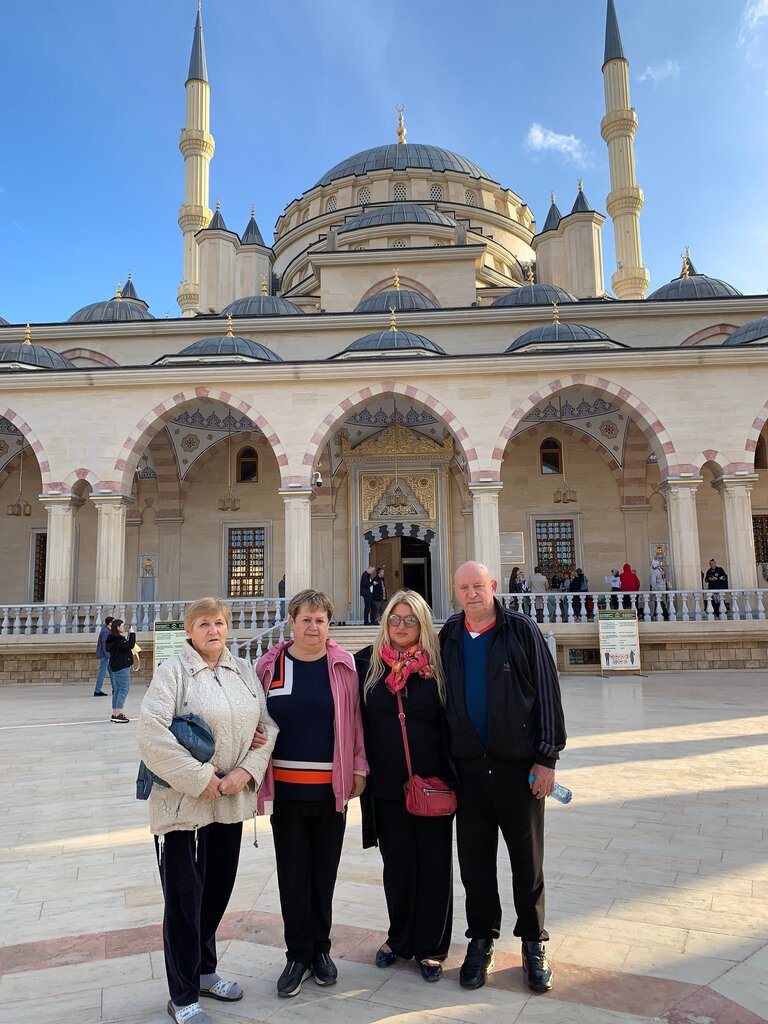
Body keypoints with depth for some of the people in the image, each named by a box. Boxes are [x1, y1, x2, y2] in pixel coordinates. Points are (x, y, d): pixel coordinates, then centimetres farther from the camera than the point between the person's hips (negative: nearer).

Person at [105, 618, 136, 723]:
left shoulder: (114, 638, 13)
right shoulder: (118, 639, -17)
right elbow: (130, 645, -22)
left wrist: (128, 637, 8)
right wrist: (132, 634, -14)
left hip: (117, 666, 10)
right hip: (122, 666, -10)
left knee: (118, 689, 13)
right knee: (124, 688, -8)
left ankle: (115, 714, 17)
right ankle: (118, 715, -11)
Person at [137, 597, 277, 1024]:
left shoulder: (244, 670, 6)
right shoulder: (173, 670, -11)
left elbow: (267, 725, 4)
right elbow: (152, 733, -20)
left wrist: (245, 772, -10)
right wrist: (200, 779, -19)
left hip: (232, 801, 5)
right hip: (183, 804, -5)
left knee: (217, 892, 19)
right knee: (184, 898, 6)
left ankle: (204, 971, 40)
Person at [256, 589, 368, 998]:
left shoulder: (343, 664, -3)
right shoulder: (271, 664, 0)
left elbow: (355, 718, 0)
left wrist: (359, 768, 0)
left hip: (330, 786, 0)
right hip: (285, 785, 1)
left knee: (324, 870, 12)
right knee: (292, 872, 9)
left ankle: (320, 948, 31)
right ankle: (298, 954, 26)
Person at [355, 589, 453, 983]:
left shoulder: (438, 664, -2)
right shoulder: (367, 662, 1)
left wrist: (452, 773, -3)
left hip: (432, 783, -1)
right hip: (386, 784, 1)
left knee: (434, 863, 8)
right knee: (398, 863, 10)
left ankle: (431, 947, 26)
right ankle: (400, 939, 32)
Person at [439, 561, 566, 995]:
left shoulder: (522, 631, -6)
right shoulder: (448, 638, 3)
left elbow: (547, 694, -6)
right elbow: (442, 699, 8)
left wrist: (547, 756, -8)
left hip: (519, 766, -2)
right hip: (468, 768, 3)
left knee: (528, 860, 11)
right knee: (475, 860, 13)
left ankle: (534, 943, 29)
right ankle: (481, 939, 31)